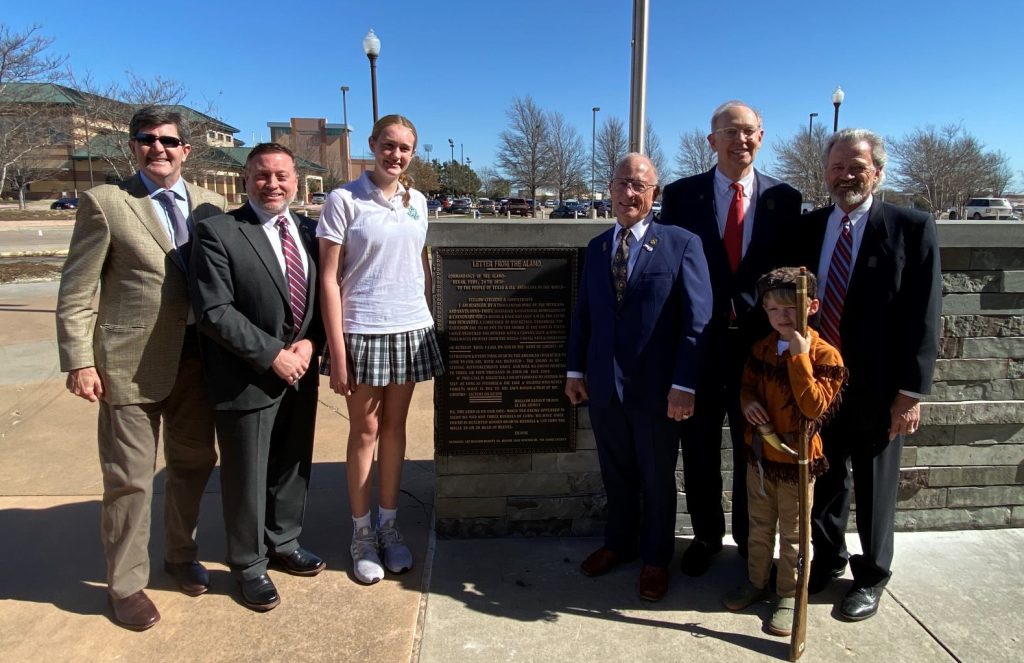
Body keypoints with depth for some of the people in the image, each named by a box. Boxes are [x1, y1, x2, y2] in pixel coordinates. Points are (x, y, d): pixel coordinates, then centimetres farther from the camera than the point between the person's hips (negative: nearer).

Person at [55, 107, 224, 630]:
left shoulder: (210, 205, 7)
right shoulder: (104, 202, -3)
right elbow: (76, 292, -5)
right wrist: (79, 362, -10)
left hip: (197, 359, 4)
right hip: (131, 362, -4)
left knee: (193, 463, 16)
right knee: (129, 479, 7)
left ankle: (181, 555, 38)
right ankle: (126, 583, 26)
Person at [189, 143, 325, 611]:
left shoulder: (308, 230, 6)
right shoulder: (218, 232, -11)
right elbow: (213, 311, -17)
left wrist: (310, 343, -8)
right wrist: (272, 355, -18)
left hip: (301, 373, 6)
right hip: (246, 378, -5)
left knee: (293, 466, 19)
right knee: (246, 476, 9)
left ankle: (284, 543, 40)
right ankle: (249, 565, 29)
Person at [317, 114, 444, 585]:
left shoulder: (417, 202, 7)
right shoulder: (344, 200, -7)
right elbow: (329, 279, -9)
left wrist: (428, 318, 12)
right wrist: (337, 353, -13)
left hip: (410, 330, 4)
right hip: (362, 331, -4)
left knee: (394, 427, 12)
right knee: (365, 431, 6)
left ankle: (389, 525, 26)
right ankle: (362, 533, 21)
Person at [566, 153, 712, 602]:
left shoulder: (682, 244, -7)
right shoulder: (597, 247, 9)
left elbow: (697, 320, -11)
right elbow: (583, 314, 12)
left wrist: (684, 384, -16)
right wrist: (575, 369, 7)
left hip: (656, 388, -4)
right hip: (603, 384, 4)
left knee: (657, 478, 13)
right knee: (615, 472, 18)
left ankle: (656, 558, 33)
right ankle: (618, 542, 40)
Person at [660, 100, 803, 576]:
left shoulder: (785, 199, 3)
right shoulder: (681, 195, 0)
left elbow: (789, 271, 2)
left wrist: (743, 306, -9)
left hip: (759, 342, 1)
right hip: (700, 342, 0)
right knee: (699, 448, 11)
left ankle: (750, 538, 33)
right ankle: (705, 536, 31)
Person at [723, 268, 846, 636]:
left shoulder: (824, 354, -16)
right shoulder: (761, 348, 2)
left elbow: (815, 407, -25)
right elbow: (747, 384, 16)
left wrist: (799, 356, -29)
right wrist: (748, 402, -8)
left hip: (796, 457, -5)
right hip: (759, 452, 6)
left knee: (792, 533, 10)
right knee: (759, 525, 20)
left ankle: (789, 596, 26)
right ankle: (757, 581, 38)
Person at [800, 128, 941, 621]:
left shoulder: (913, 228, -6)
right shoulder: (808, 228, 5)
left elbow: (924, 316, -9)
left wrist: (911, 391, -13)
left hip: (877, 388, -3)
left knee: (874, 488, 13)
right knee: (824, 480, 16)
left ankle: (871, 577, 33)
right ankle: (827, 561, 38)